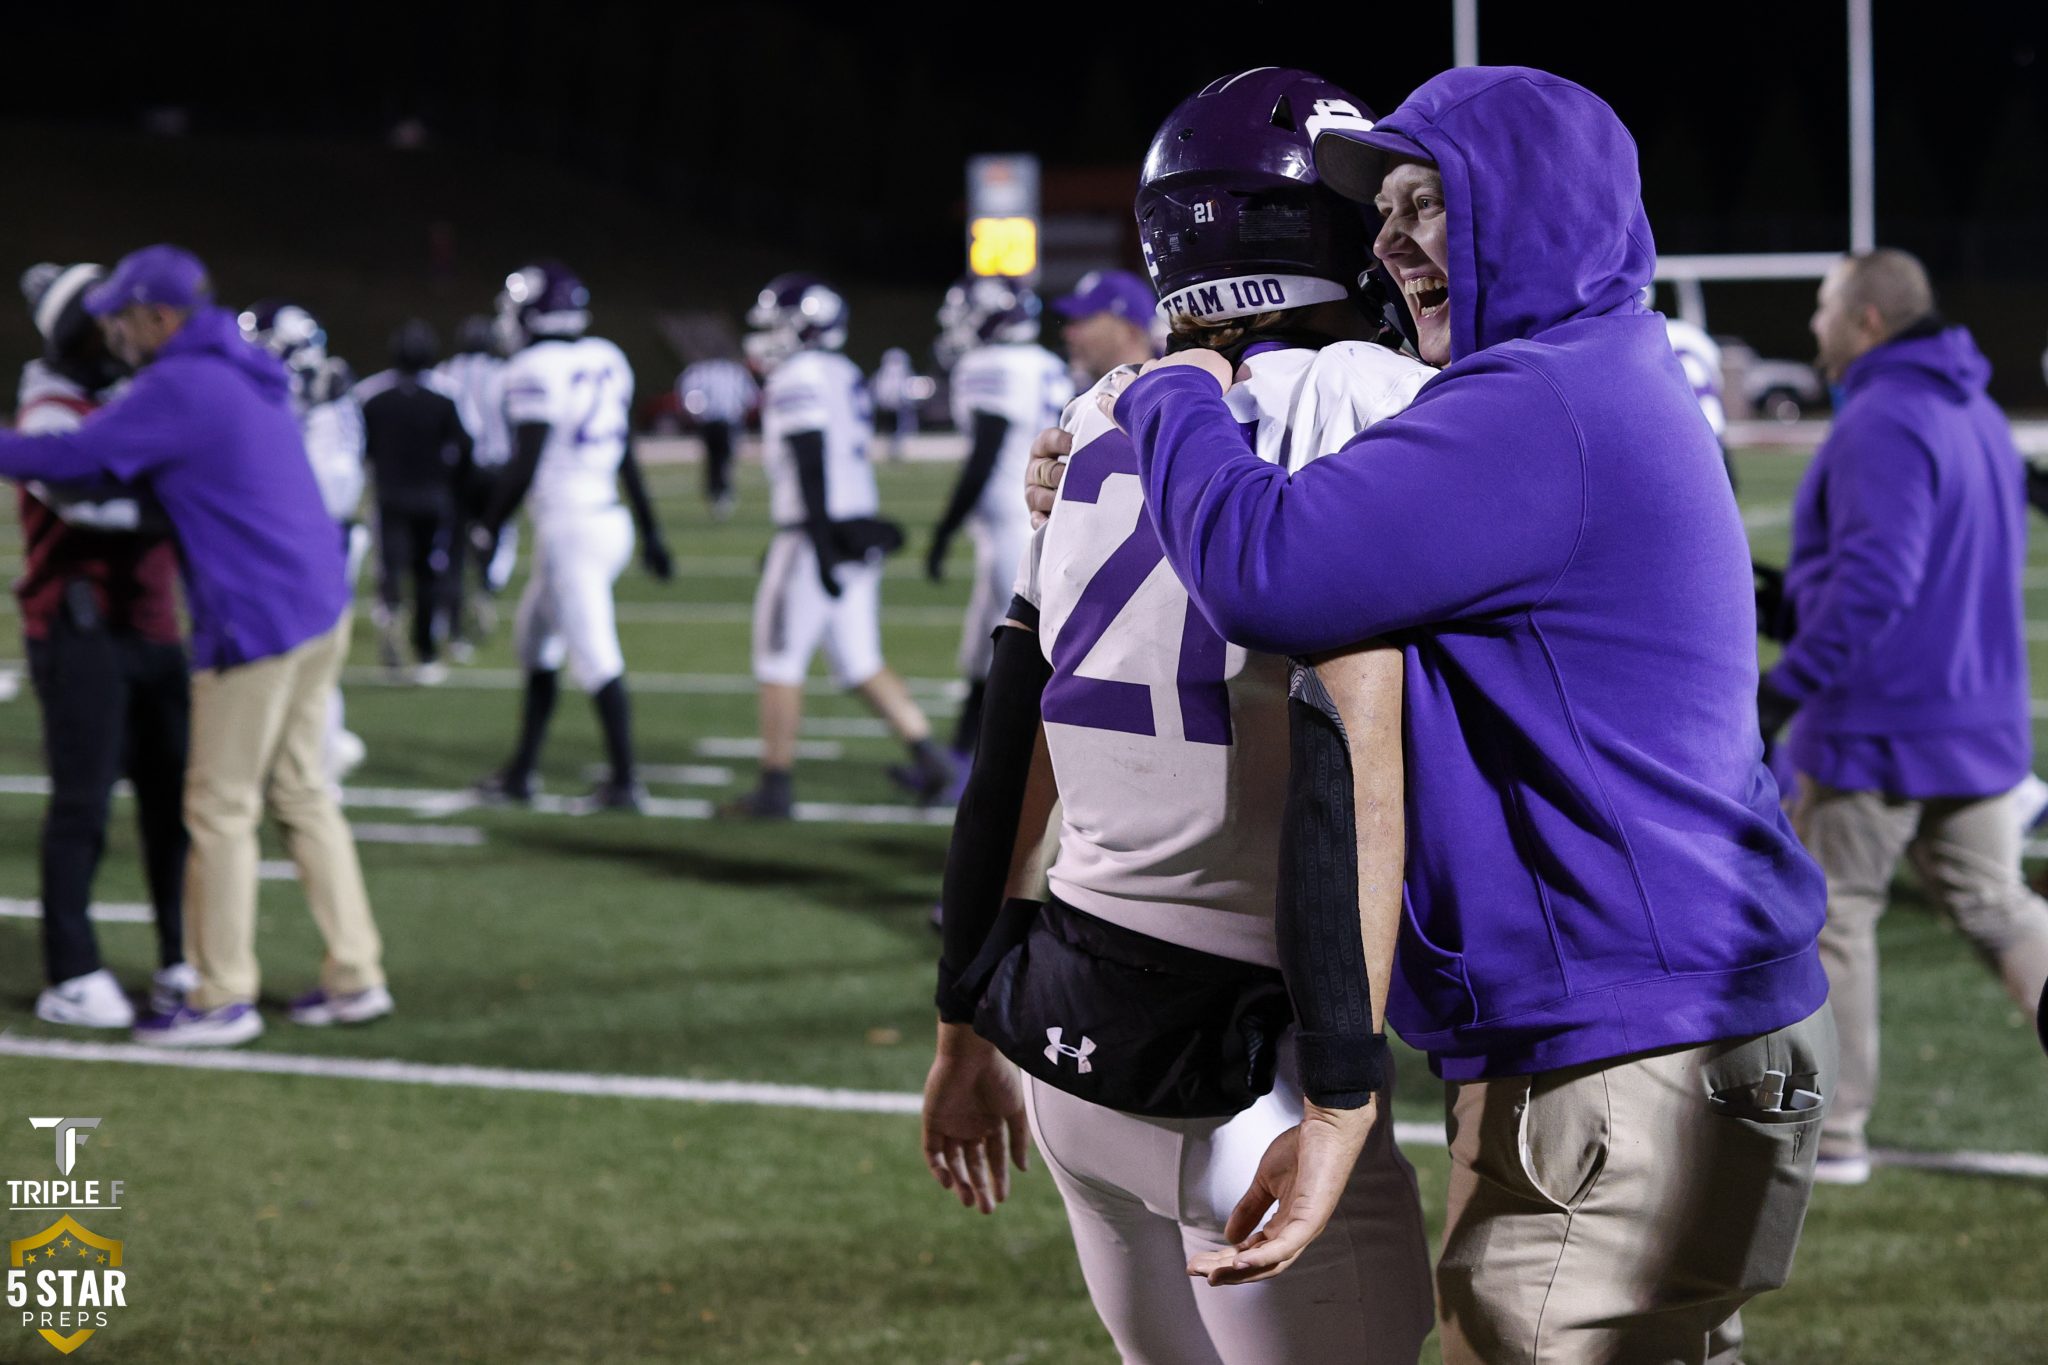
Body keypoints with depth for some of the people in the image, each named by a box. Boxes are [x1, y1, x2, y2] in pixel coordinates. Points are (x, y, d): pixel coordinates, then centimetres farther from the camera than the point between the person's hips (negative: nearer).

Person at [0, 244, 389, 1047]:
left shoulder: (178, 389, -14)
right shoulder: (245, 375, 15)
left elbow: (76, 458, -14)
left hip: (257, 622, -9)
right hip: (320, 609, 9)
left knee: (220, 810, 0)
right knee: (302, 795, 16)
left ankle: (224, 1000, 6)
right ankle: (355, 977, 18)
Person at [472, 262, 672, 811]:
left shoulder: (535, 370, -14)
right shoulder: (606, 360, 10)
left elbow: (526, 464, -17)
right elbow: (627, 457, 15)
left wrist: (488, 529, -6)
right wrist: (651, 533, 20)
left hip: (569, 528, -9)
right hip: (609, 517, 9)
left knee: (596, 658, -3)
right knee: (536, 642, 18)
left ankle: (624, 780, 0)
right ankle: (522, 771, 22)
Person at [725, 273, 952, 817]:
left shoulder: (796, 381, -12)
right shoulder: (844, 375, 16)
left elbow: (812, 467, -20)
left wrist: (821, 548, -24)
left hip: (820, 532, -9)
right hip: (858, 528, 9)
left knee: (780, 661, 0)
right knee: (860, 662, 12)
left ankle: (775, 787, 2)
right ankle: (928, 757, 4)